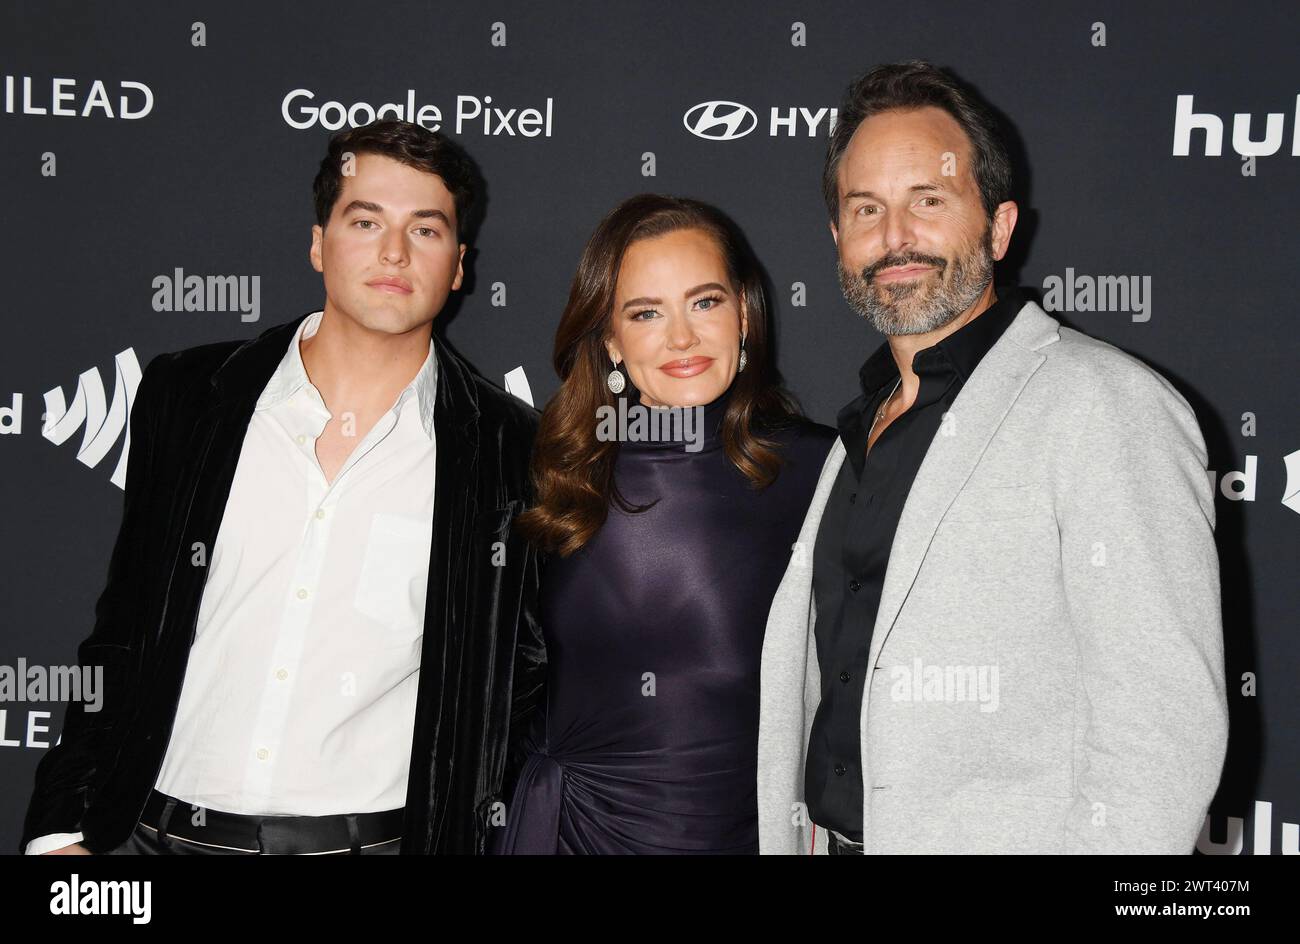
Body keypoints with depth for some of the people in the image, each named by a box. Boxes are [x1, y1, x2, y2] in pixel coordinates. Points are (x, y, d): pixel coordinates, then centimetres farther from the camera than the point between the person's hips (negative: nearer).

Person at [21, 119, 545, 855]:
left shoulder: (512, 449, -5)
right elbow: (123, 627, 6)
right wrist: (61, 829, 3)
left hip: (371, 839, -1)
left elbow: (524, 669, 4)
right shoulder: (184, 396, 1)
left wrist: (453, 821, -4)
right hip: (162, 831, 2)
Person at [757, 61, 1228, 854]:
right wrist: (806, 833, 8)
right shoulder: (864, 425, 10)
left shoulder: (1106, 407, -14)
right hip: (834, 834, 7)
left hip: (1007, 838, -7)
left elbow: (1163, 729, -20)